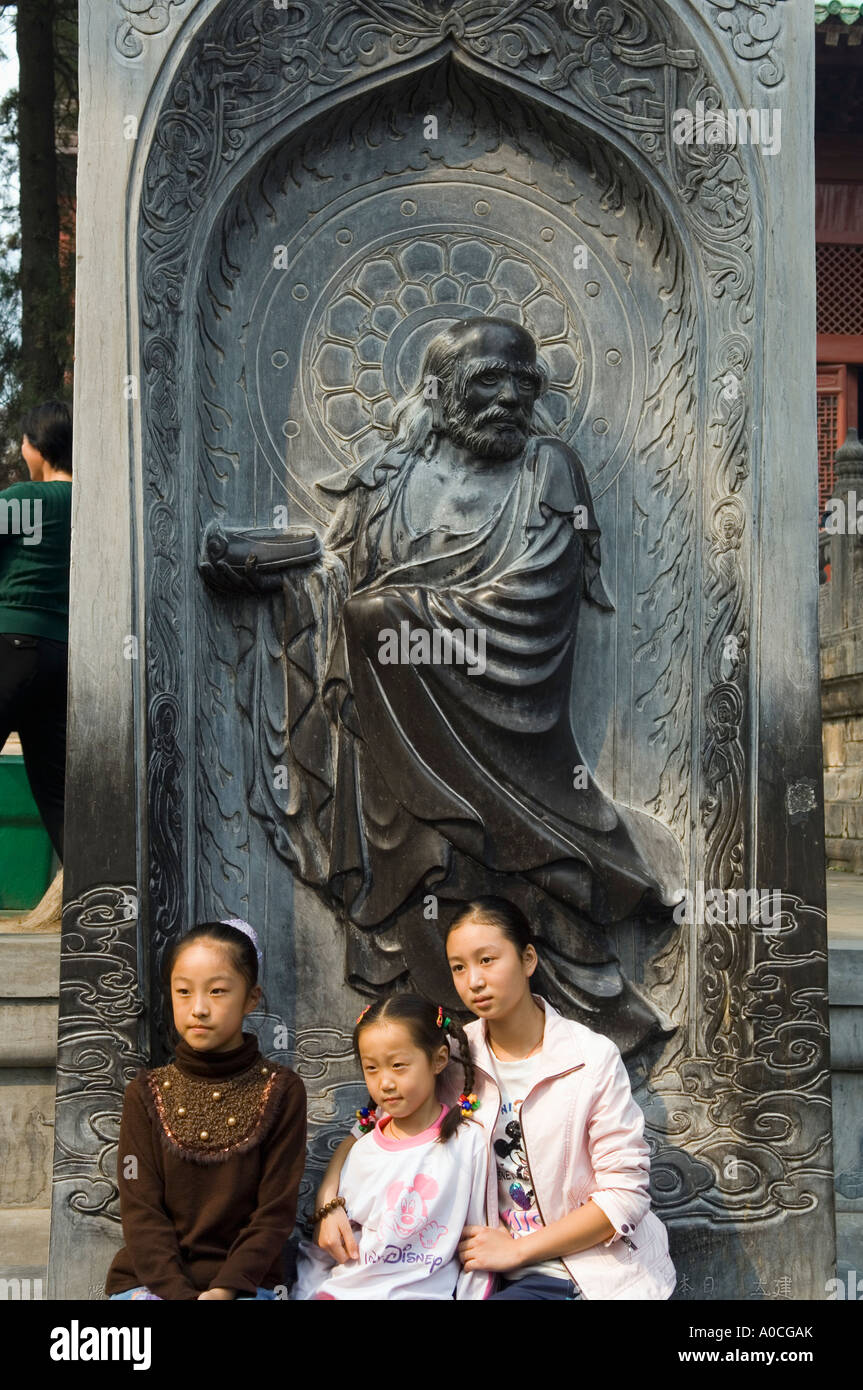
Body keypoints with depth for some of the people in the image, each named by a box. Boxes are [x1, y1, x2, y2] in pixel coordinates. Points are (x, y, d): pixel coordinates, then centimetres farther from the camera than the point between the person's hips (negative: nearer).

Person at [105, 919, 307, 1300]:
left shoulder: (281, 1091, 2)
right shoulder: (147, 1093, 6)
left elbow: (276, 1211, -1)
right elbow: (141, 1211, 0)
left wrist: (225, 1287, -14)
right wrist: (180, 1294, -14)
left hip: (243, 1280, -1)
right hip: (151, 1279, 1)